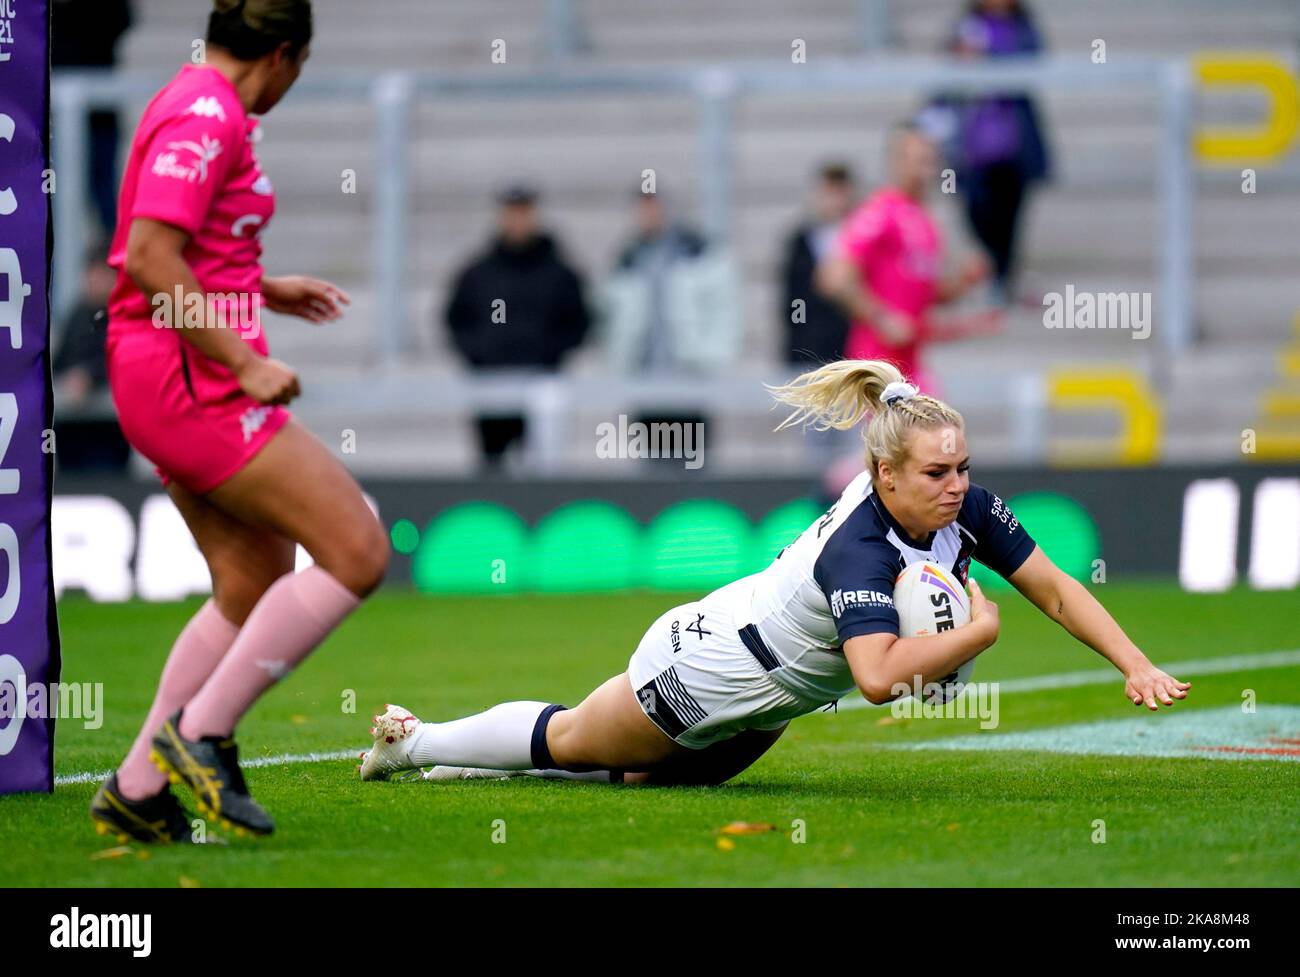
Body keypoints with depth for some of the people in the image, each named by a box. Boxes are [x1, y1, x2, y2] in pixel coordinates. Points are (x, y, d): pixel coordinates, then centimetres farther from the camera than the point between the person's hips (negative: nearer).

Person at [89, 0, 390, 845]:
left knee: (256, 588, 14)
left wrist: (267, 291, 25)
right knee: (358, 552, -11)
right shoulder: (207, 116, -15)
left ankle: (138, 792, 15)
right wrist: (243, 364, -22)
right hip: (194, 380, -11)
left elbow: (169, 255, 25)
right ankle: (202, 732, -7)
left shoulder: (199, 107, 16)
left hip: (194, 384, 11)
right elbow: (150, 256, -23)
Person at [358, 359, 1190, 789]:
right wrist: (980, 630, -44)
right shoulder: (858, 550, -41)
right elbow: (879, 675, -55)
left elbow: (1055, 591, -11)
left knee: (661, 773, 31)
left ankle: (483, 763, 49)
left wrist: (1138, 667, -20)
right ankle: (416, 741, 42)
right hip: (705, 668, -7)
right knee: (572, 741, 18)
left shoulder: (965, 508, -20)